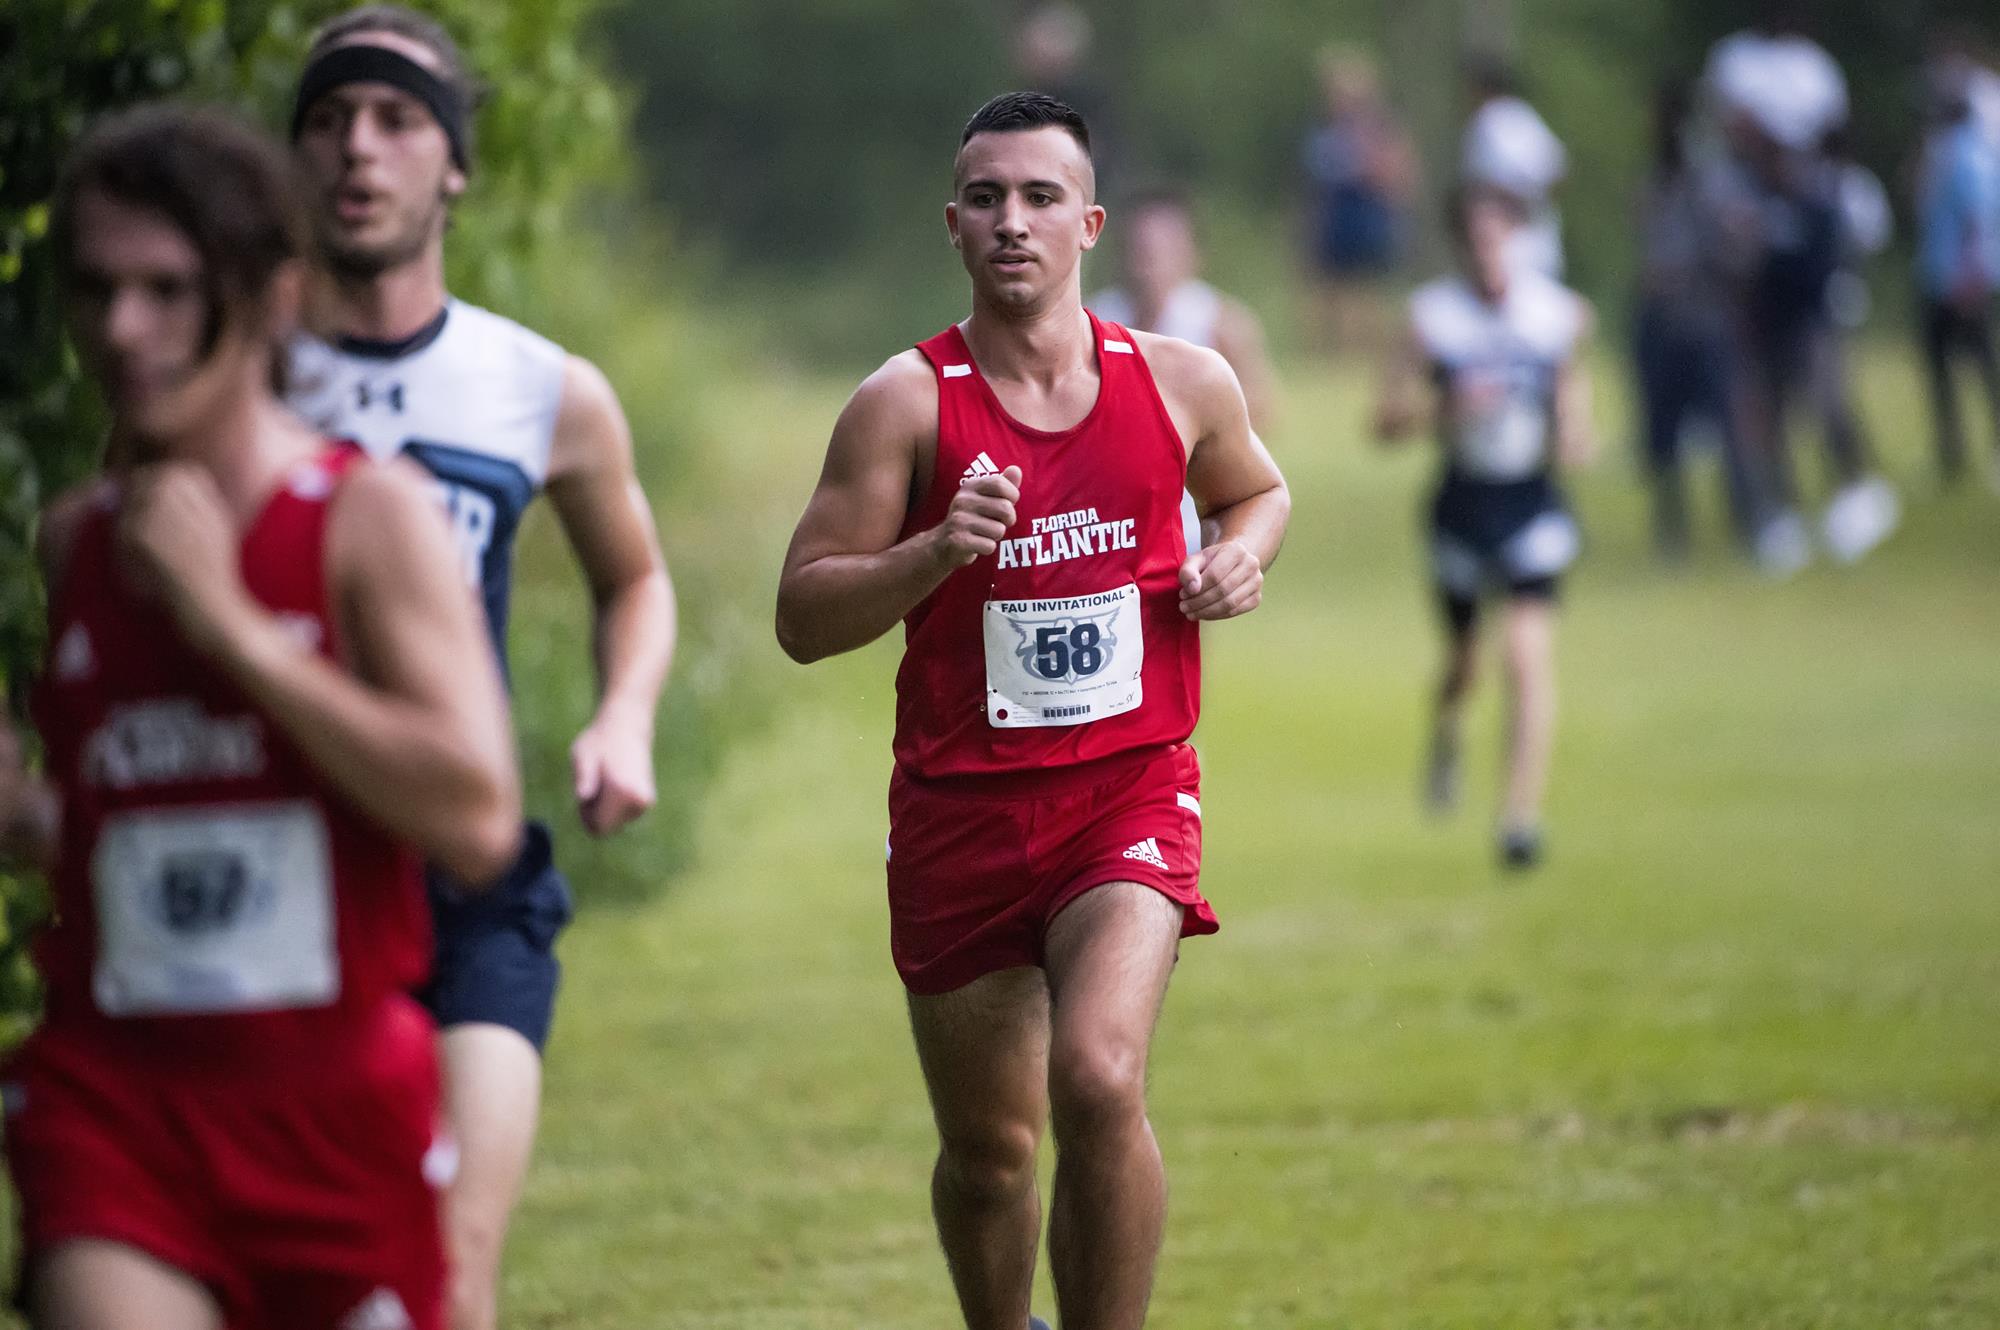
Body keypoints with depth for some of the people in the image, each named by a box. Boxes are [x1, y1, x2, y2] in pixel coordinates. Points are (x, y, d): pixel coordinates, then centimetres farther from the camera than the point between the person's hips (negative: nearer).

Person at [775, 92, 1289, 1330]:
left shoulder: (1181, 382, 1)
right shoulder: (908, 404, -6)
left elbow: (1257, 490, 23)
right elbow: (802, 615, -8)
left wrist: (1243, 556, 1)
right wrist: (937, 551, -24)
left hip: (1128, 796, 0)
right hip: (958, 810, 0)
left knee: (1100, 1084, -24)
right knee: (989, 1147, 11)